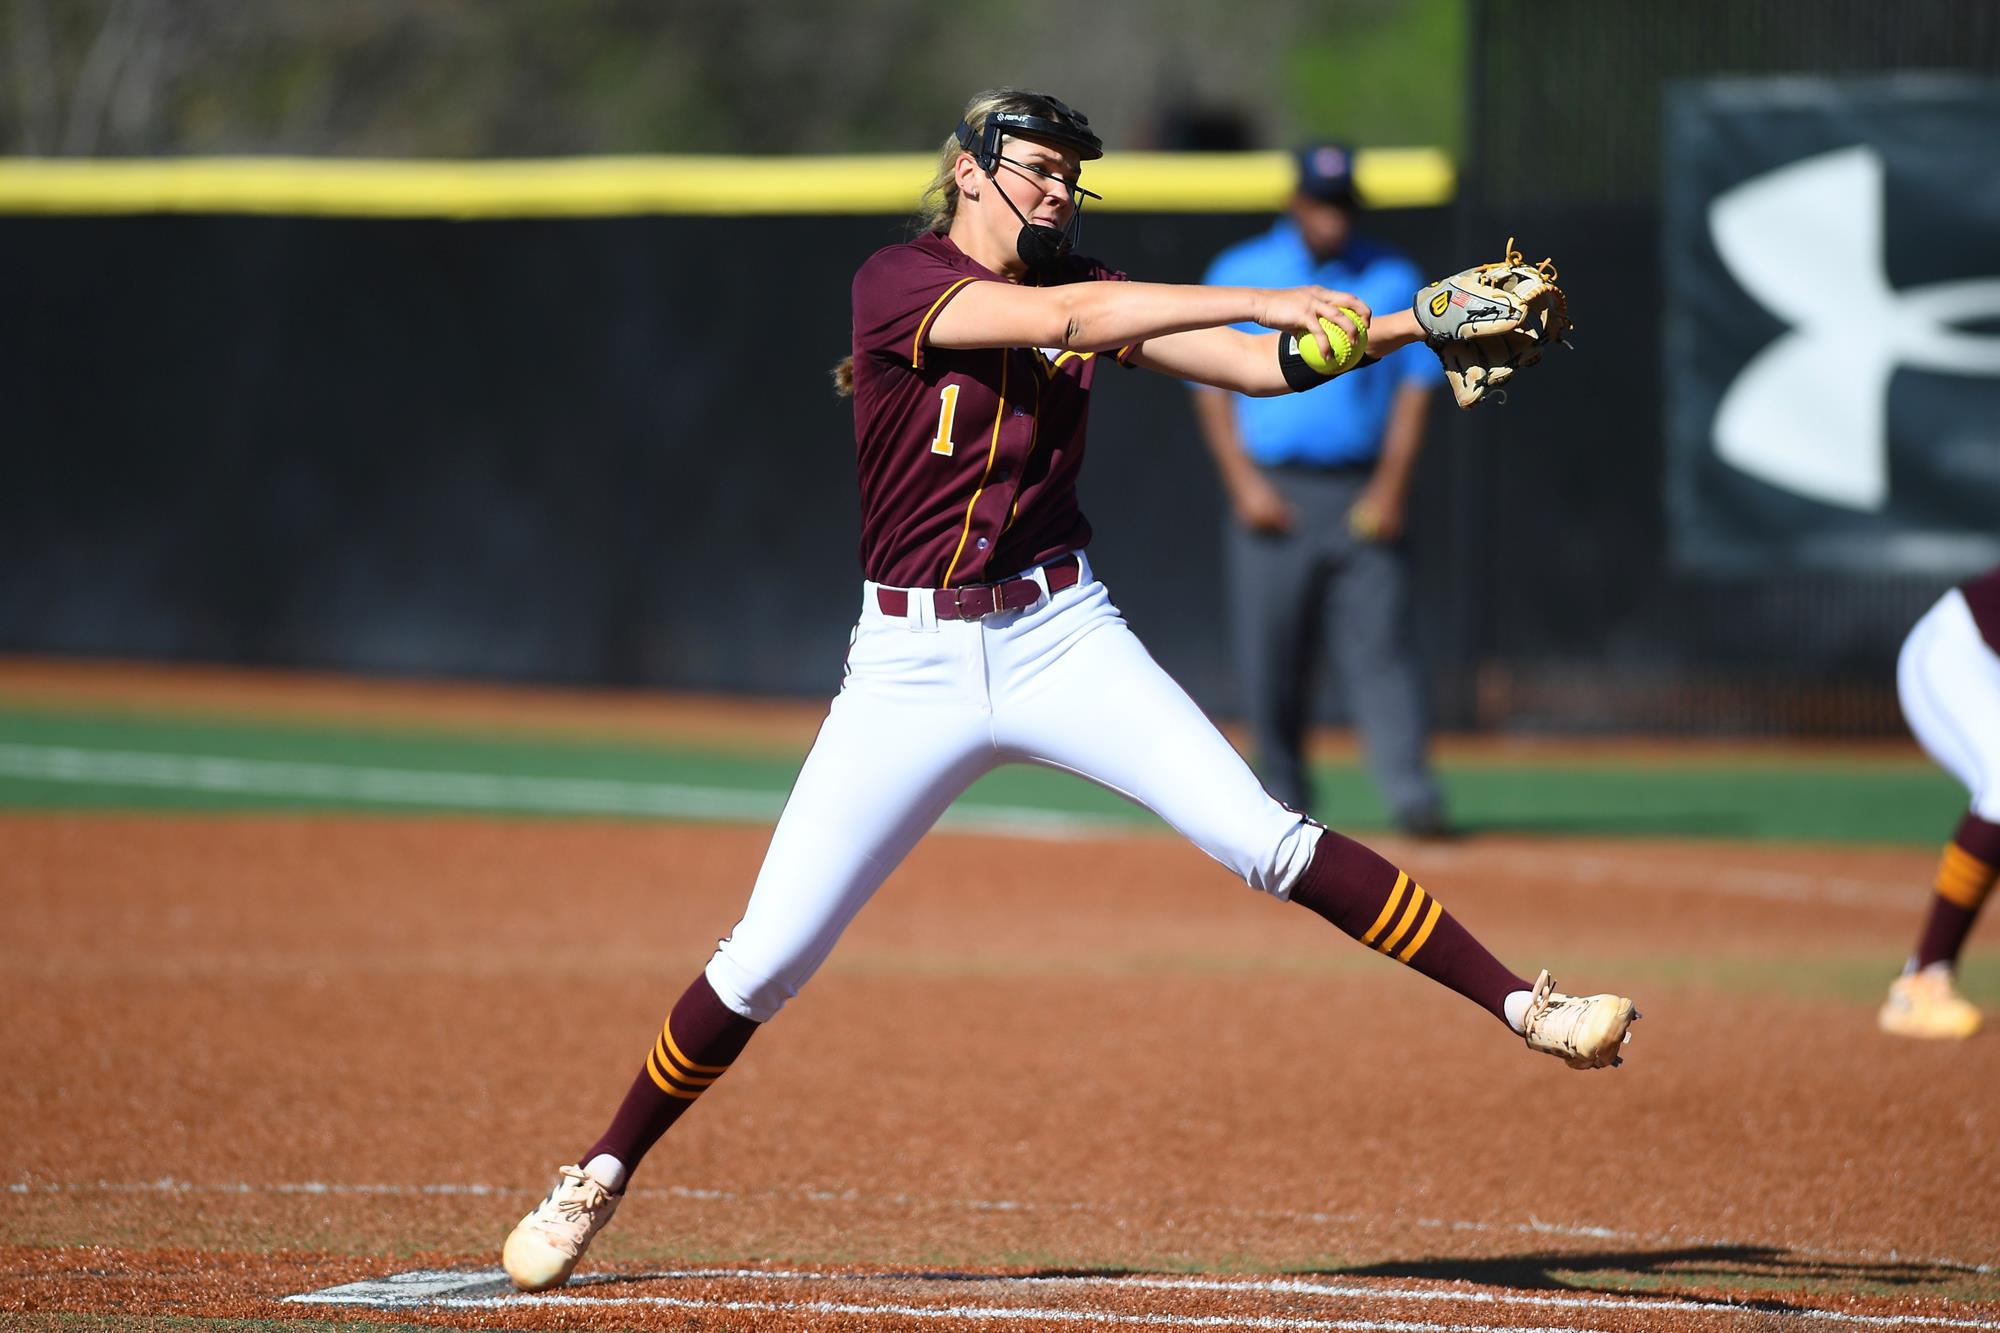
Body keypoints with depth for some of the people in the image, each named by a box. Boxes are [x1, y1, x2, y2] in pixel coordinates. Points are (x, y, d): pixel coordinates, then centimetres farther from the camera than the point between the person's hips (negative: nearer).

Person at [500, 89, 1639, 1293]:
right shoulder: (899, 283, -9)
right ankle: (602, 1176, 14)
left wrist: (1419, 325, -13)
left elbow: (1266, 365, 1)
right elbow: (1064, 319, -24)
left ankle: (1522, 1008, -15)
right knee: (769, 958, -3)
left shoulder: (1088, 290, 6)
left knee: (1267, 840, -14)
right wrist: (1261, 299, -30)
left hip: (1064, 639, 3)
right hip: (911, 666, -3)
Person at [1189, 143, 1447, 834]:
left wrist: (1390, 489, -6)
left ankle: (1412, 794, -17)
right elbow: (1211, 385, 6)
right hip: (1272, 493, 1)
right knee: (1270, 652, 1)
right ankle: (1283, 796, 13)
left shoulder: (1394, 279, 7)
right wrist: (1244, 483, -6)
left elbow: (1416, 386, 5)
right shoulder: (1238, 275, 7)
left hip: (1364, 498, -1)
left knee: (1380, 644, -10)